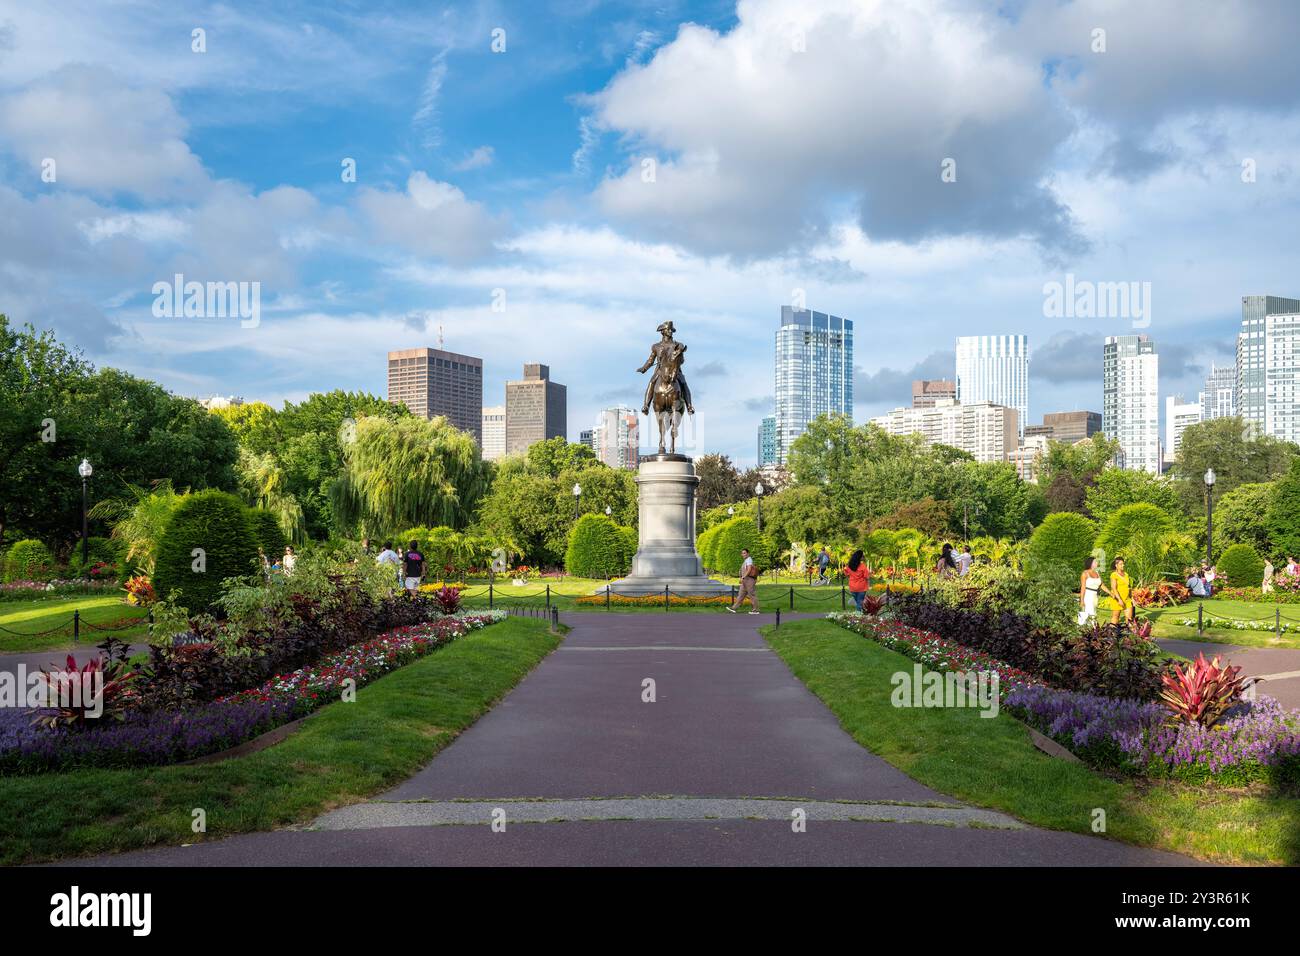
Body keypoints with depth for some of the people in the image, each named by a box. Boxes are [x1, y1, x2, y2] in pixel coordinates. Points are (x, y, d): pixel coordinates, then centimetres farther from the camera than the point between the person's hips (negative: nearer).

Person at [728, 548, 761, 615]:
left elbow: (749, 569, -22)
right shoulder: (746, 561, 20)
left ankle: (755, 610, 1)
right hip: (745, 581, 10)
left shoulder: (749, 559, -11)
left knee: (752, 595, -4)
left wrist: (743, 578, -23)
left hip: (749, 580, -10)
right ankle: (734, 608, 7)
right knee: (741, 595, 7)